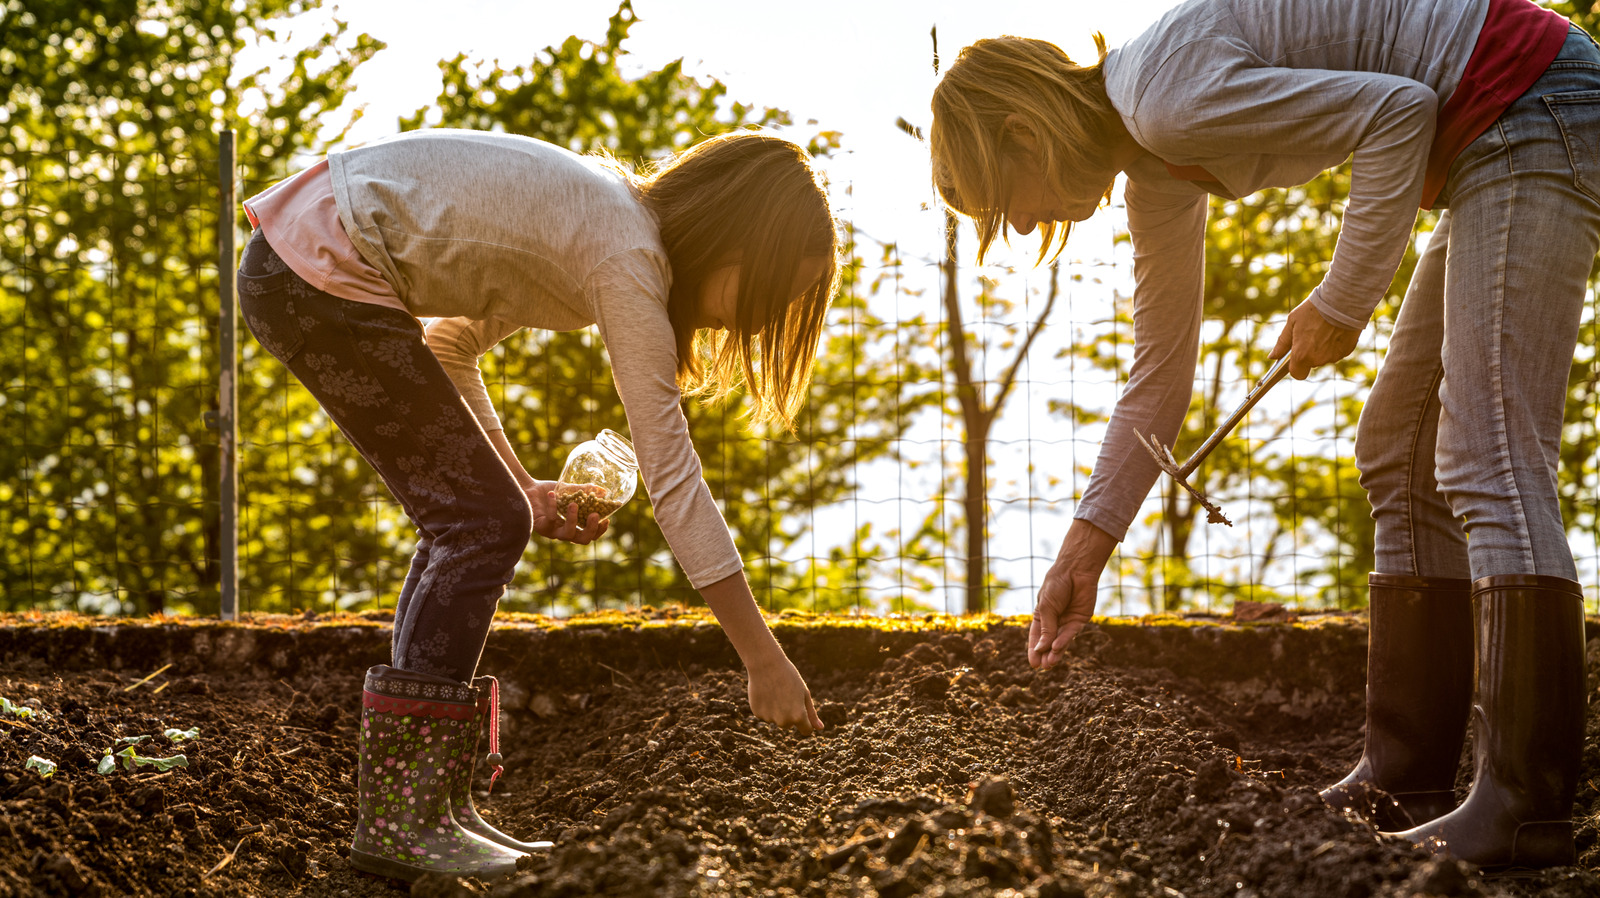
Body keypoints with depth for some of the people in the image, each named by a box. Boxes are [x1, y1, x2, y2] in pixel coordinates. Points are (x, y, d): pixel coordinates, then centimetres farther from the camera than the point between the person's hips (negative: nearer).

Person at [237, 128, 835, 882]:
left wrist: (518, 486, 9)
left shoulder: (601, 216, 12)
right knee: (482, 523, -8)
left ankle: (433, 804, 11)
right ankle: (399, 819, -7)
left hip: (296, 265, 10)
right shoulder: (627, 259, -16)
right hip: (318, 273, -10)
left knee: (468, 519, 9)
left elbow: (449, 343, 18)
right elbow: (672, 478, -19)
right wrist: (765, 660, -16)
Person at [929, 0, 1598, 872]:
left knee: (1489, 464, -15)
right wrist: (1082, 553, 16)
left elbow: (1399, 110, -22)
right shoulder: (1155, 169, 11)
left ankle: (1526, 807, -14)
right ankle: (1406, 778, 14)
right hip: (1495, 145, 10)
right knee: (1399, 455, 11)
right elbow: (1158, 374, 16)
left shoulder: (1167, 97, -19)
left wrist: (1342, 302, -14)